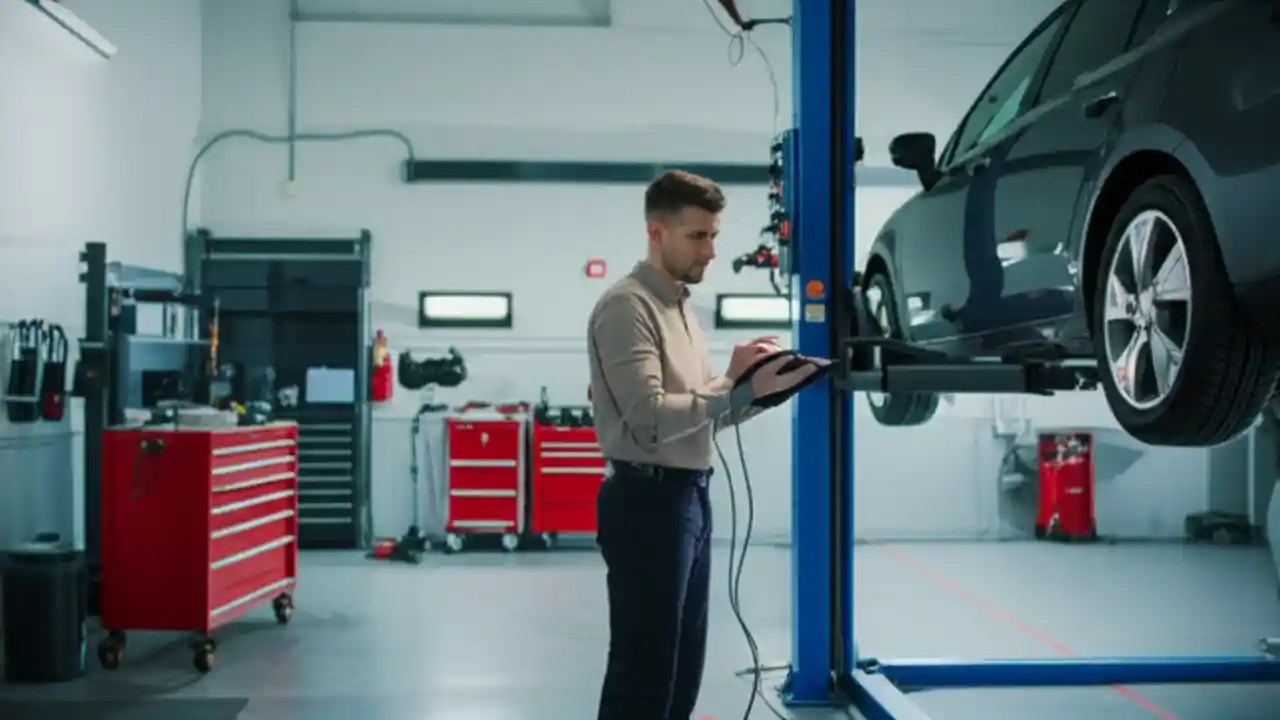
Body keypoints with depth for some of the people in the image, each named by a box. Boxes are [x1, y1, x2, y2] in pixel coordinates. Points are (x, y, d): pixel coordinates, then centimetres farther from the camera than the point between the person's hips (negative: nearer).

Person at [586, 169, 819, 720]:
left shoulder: (681, 306, 18)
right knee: (643, 675, -4)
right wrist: (737, 386, -17)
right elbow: (651, 420, -22)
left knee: (681, 673, 15)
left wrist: (751, 388, 0)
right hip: (647, 501, -10)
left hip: (689, 497, 10)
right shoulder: (628, 306, -12)